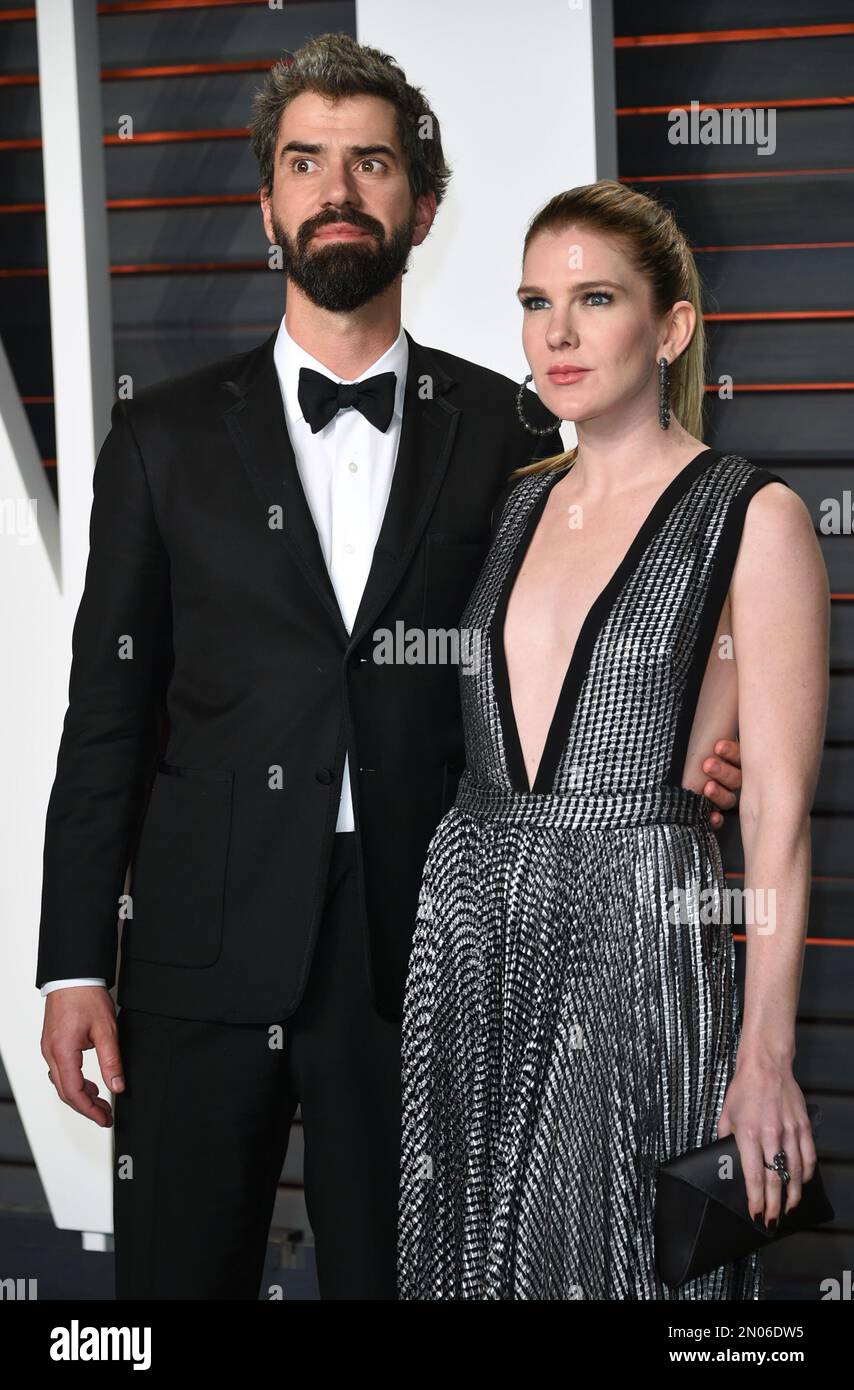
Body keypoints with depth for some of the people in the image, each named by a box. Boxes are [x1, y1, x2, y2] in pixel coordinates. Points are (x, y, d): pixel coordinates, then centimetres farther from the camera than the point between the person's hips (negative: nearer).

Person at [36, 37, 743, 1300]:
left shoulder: (503, 430, 6)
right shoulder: (167, 437, 7)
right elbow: (109, 709, 5)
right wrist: (75, 967, 0)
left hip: (415, 957, 0)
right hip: (205, 956, 0)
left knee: (394, 1275, 7)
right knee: (180, 1276, 4)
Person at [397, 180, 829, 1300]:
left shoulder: (752, 517, -4)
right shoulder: (514, 506, 13)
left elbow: (778, 810, -8)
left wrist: (766, 1052, -13)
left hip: (639, 930, -5)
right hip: (469, 928, 5)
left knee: (612, 1256, 0)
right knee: (474, 1252, 9)